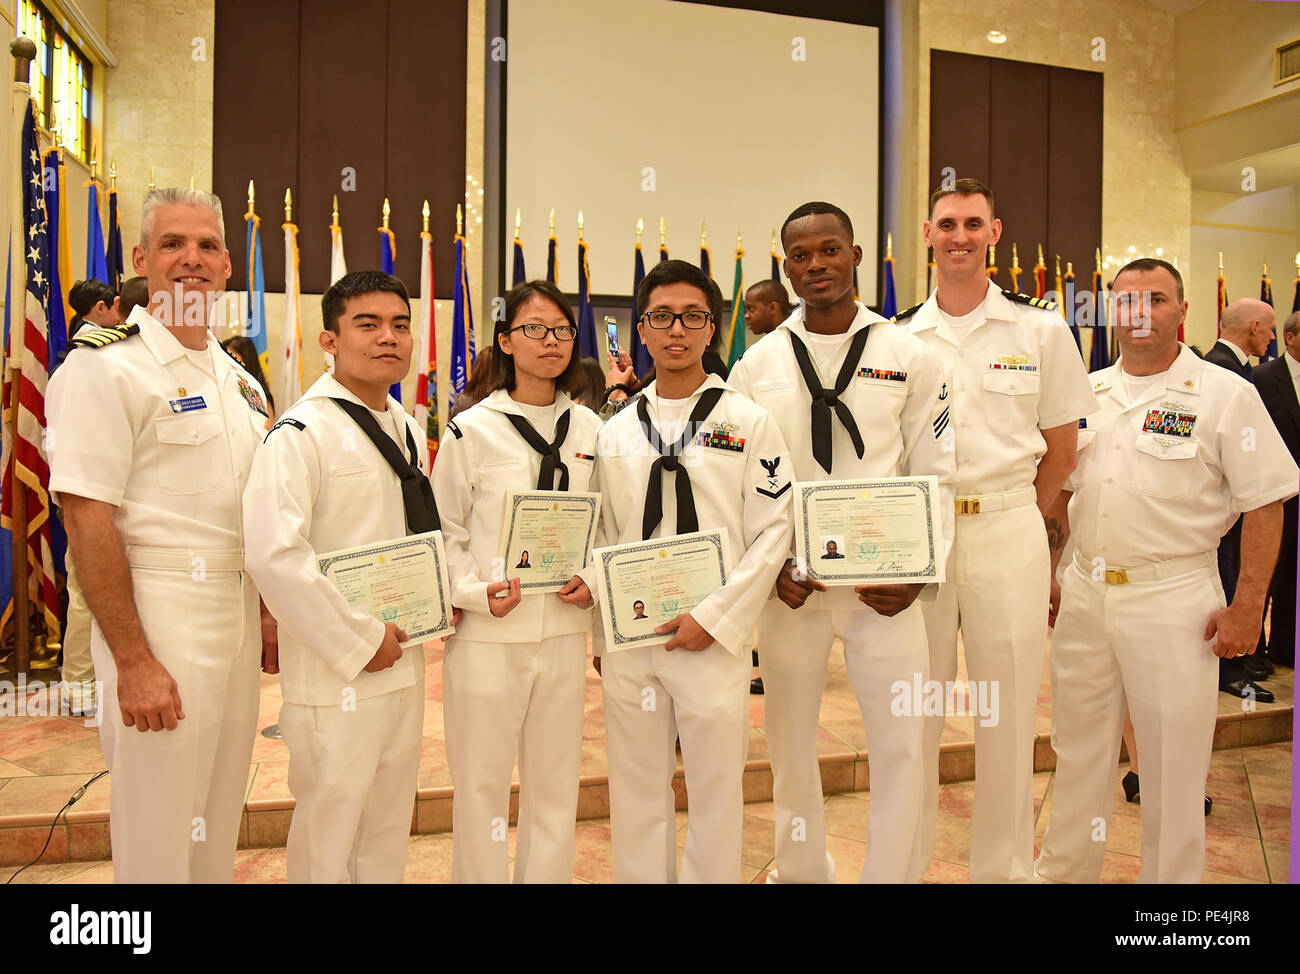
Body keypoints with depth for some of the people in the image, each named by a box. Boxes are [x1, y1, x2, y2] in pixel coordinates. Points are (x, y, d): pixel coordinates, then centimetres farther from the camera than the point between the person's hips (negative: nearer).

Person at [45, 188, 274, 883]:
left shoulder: (238, 380, 12)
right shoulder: (105, 365, -11)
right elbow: (86, 517, -17)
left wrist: (267, 612, 13)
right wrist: (133, 661, -20)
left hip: (237, 613, 7)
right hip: (160, 615, -7)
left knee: (219, 824, 19)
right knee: (158, 833, 5)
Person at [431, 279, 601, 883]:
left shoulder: (588, 428, 6)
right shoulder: (471, 430, -5)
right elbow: (441, 531, -1)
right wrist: (476, 593, -15)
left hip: (564, 626, 4)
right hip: (488, 631, -3)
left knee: (554, 783, 15)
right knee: (482, 784, 8)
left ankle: (549, 876, 32)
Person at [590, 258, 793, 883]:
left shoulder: (748, 423, -2)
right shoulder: (615, 432, 8)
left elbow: (772, 532, -5)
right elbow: (602, 539, 12)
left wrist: (714, 619, -12)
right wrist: (601, 635, 8)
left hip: (714, 640, -3)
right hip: (627, 641, 3)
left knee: (716, 791, 7)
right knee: (636, 792, 14)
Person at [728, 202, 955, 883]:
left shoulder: (910, 357, 2)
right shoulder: (757, 365, 4)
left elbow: (935, 474, 2)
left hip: (884, 584, -1)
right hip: (790, 585, 1)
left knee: (901, 745, 1)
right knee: (790, 743, 13)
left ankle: (888, 874, 22)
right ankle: (800, 871, 34)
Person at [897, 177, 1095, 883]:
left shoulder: (1040, 331, 3)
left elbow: (1061, 450, 6)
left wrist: (1009, 519, 3)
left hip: (1008, 531, -1)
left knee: (1007, 714, 7)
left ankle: (1003, 866, 24)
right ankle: (905, 862, 23)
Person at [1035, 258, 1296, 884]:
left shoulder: (1225, 395, -6)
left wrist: (1247, 607, -11)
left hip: (1174, 599, -4)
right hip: (1083, 595, 5)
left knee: (1173, 763, 7)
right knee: (1078, 751, 16)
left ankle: (1171, 876, 27)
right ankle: (1063, 871, 33)